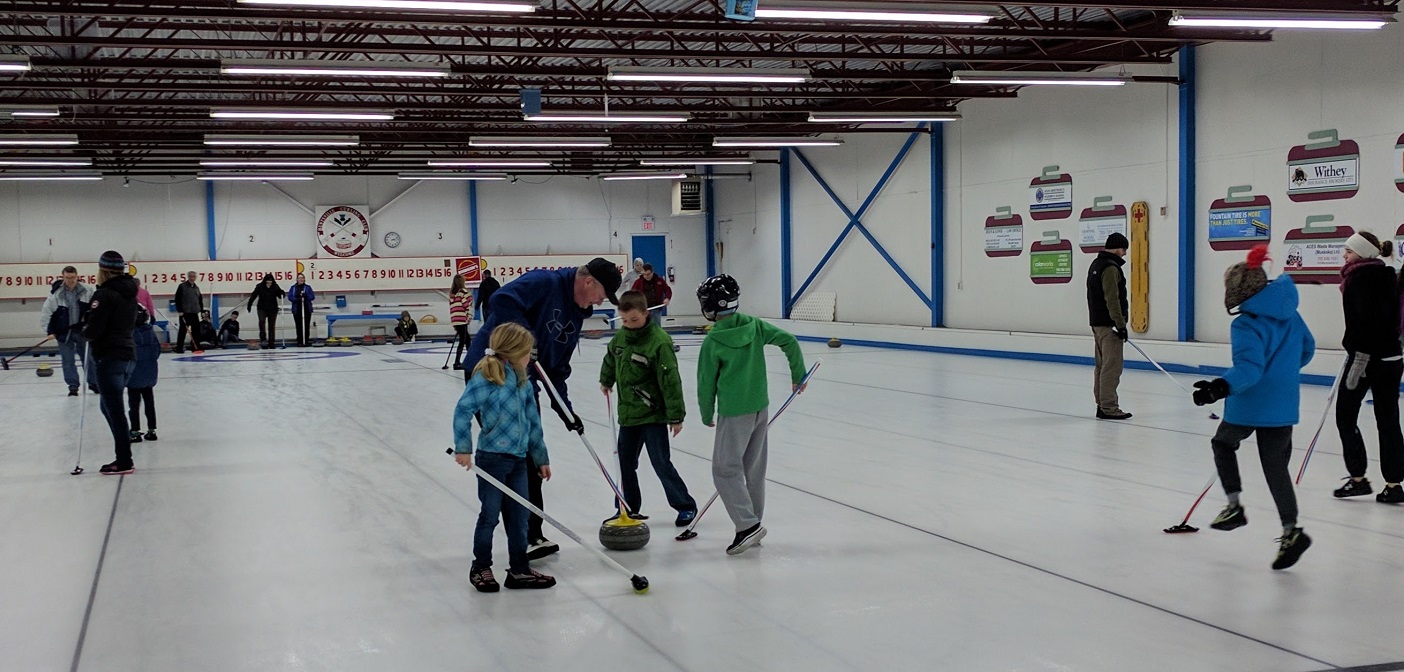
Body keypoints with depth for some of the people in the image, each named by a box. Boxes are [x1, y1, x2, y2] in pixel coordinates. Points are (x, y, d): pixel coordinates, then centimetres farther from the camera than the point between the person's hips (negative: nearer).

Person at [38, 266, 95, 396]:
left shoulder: (86, 291, -7)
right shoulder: (56, 293, -11)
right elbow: (46, 312, -5)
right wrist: (49, 330, -6)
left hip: (82, 330, 1)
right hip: (64, 332, -1)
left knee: (88, 358, 9)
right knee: (68, 361, 2)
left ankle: (93, 383, 23)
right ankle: (73, 386, 9)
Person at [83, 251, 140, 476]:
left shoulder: (104, 294, -14)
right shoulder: (129, 293, 12)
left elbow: (94, 329, -18)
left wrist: (85, 332, 4)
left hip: (110, 358, -9)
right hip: (128, 354, 9)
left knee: (114, 409, -2)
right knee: (109, 406, 20)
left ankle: (124, 462, 2)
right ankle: (123, 456, 21)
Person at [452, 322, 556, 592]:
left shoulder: (523, 382, 10)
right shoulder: (486, 377, -13)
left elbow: (533, 422, 15)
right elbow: (463, 409, -17)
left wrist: (541, 458, 19)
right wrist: (463, 447, -21)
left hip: (519, 459, 7)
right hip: (492, 458, -7)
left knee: (519, 516, 10)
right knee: (490, 515, 3)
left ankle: (519, 569, 20)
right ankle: (481, 568, 18)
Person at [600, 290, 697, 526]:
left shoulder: (659, 341, -20)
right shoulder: (620, 338, 2)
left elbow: (671, 381, -19)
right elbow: (610, 359, 26)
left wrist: (676, 416, -18)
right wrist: (606, 381, 41)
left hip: (653, 415, -7)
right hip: (627, 413, 7)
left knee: (661, 463, -5)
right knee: (625, 463, 10)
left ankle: (685, 505, 9)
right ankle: (628, 509, 21)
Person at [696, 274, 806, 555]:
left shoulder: (713, 341, -14)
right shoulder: (754, 326, 0)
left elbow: (706, 383, -6)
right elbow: (789, 341, -1)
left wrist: (706, 415, 9)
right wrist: (798, 375, 11)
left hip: (734, 413, -7)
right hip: (761, 408, 7)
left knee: (725, 470, 1)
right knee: (754, 469, 15)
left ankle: (748, 525, -8)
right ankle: (753, 525, 23)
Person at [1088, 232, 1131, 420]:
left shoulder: (1096, 264, 16)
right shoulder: (1110, 268, -16)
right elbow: (1112, 299, -22)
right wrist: (1121, 325, -21)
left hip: (1097, 323, 11)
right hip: (1109, 324, -11)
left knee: (1102, 365, 13)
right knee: (1112, 367, -8)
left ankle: (1102, 405, 18)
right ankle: (1108, 408, -8)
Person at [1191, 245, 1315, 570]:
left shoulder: (1246, 326, -18)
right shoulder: (1290, 315, 7)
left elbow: (1249, 368, -30)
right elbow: (1307, 348, 21)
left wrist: (1221, 387, -44)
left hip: (1249, 405, -6)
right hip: (1284, 405, 6)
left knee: (1223, 443, 21)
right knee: (1276, 465, 9)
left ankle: (1234, 506, 17)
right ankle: (1290, 530, 2)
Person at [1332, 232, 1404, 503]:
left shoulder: (1360, 277, -12)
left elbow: (1366, 319, -22)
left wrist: (1360, 356, -23)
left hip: (1366, 356, -8)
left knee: (1345, 415, 6)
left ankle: (1358, 478, 5)